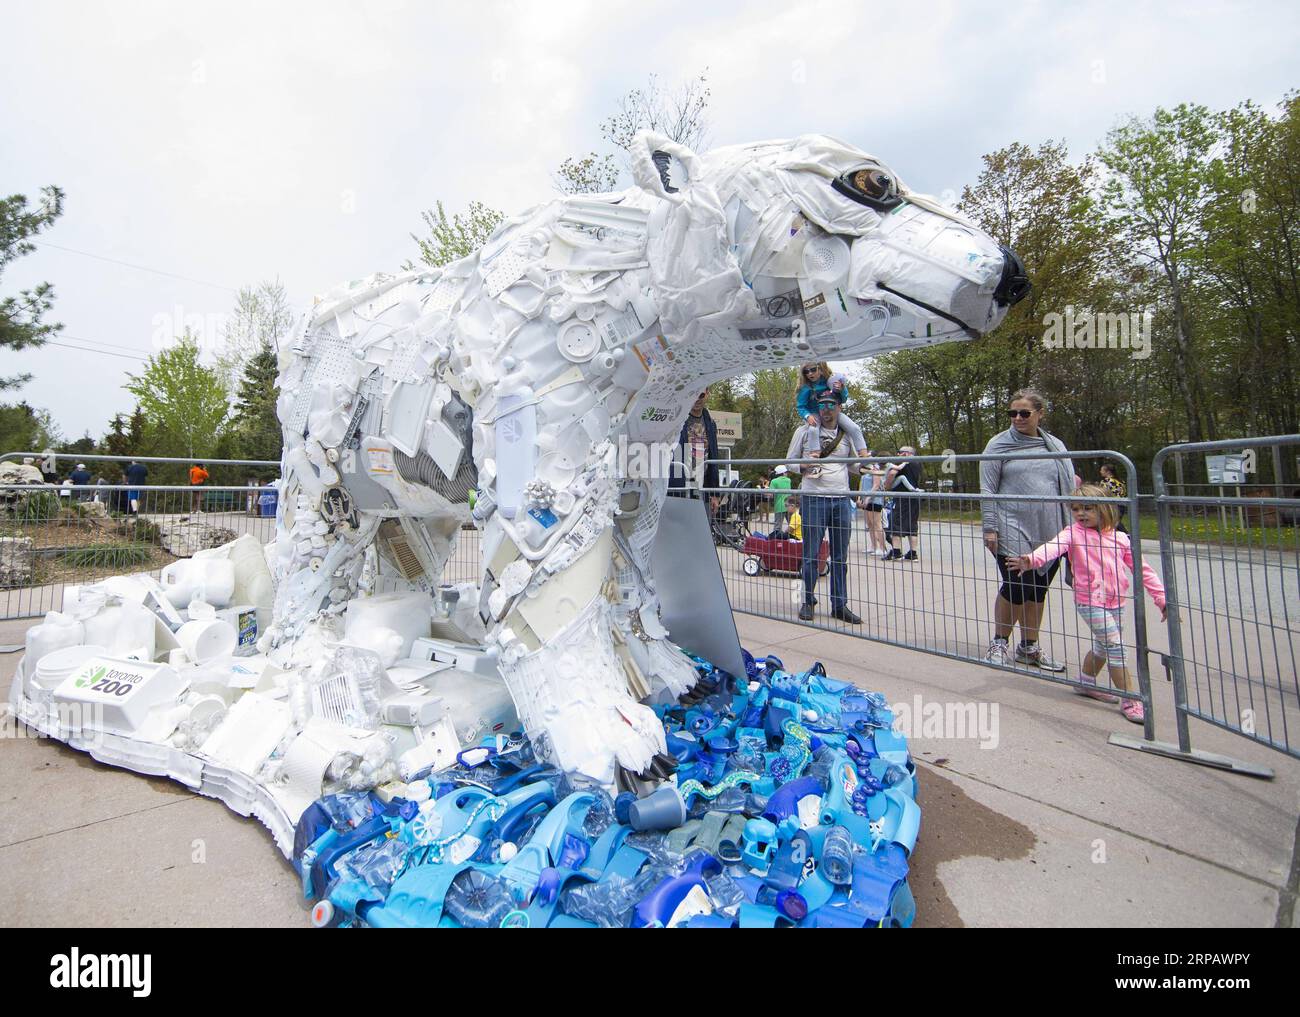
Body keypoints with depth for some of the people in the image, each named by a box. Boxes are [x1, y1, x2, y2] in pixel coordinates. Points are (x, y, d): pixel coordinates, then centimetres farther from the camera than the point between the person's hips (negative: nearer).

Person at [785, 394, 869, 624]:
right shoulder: (805, 431, 4)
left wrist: (862, 466, -4)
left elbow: (853, 464, 19)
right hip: (813, 499, -3)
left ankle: (839, 605, 15)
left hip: (841, 500, 3)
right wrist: (804, 467, -13)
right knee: (811, 555, 0)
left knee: (840, 557, 6)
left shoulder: (848, 434, 12)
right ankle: (808, 602, 14)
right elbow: (789, 462, 7)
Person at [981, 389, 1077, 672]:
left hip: (1050, 532, 4)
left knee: (1038, 590, 11)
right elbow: (987, 489, -4)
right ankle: (999, 643, 13)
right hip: (1012, 530, -4)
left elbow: (1069, 487, 15)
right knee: (1016, 587, -6)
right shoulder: (999, 444, 0)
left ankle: (1029, 647, 25)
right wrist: (990, 528, -10)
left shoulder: (1056, 446, 12)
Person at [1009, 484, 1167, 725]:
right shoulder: (1073, 532, -6)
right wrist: (1032, 560, -46)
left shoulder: (1120, 538, 5)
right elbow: (1054, 546, -26)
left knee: (1103, 645, 20)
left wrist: (1161, 598, 8)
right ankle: (1130, 700, -3)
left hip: (1115, 601, 5)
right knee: (1115, 644, -11)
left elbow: (1141, 568, 10)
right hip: (1089, 600, -5)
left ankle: (1087, 681, 42)